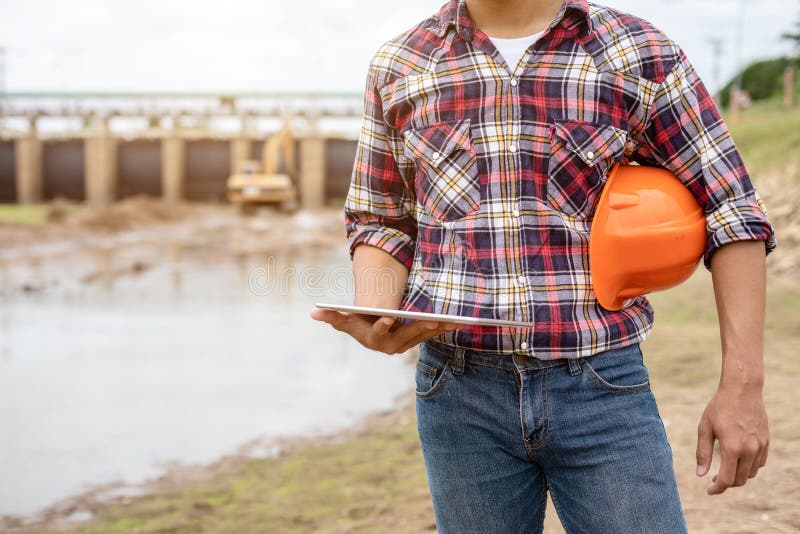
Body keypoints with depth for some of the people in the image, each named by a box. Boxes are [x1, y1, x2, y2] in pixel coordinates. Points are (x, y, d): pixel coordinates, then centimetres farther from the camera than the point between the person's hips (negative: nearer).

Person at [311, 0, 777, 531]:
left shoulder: (641, 56, -1)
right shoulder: (398, 68, 6)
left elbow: (733, 214, 0)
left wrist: (742, 385, -6)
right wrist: (374, 316, -8)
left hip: (604, 386, -1)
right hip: (460, 390, 2)